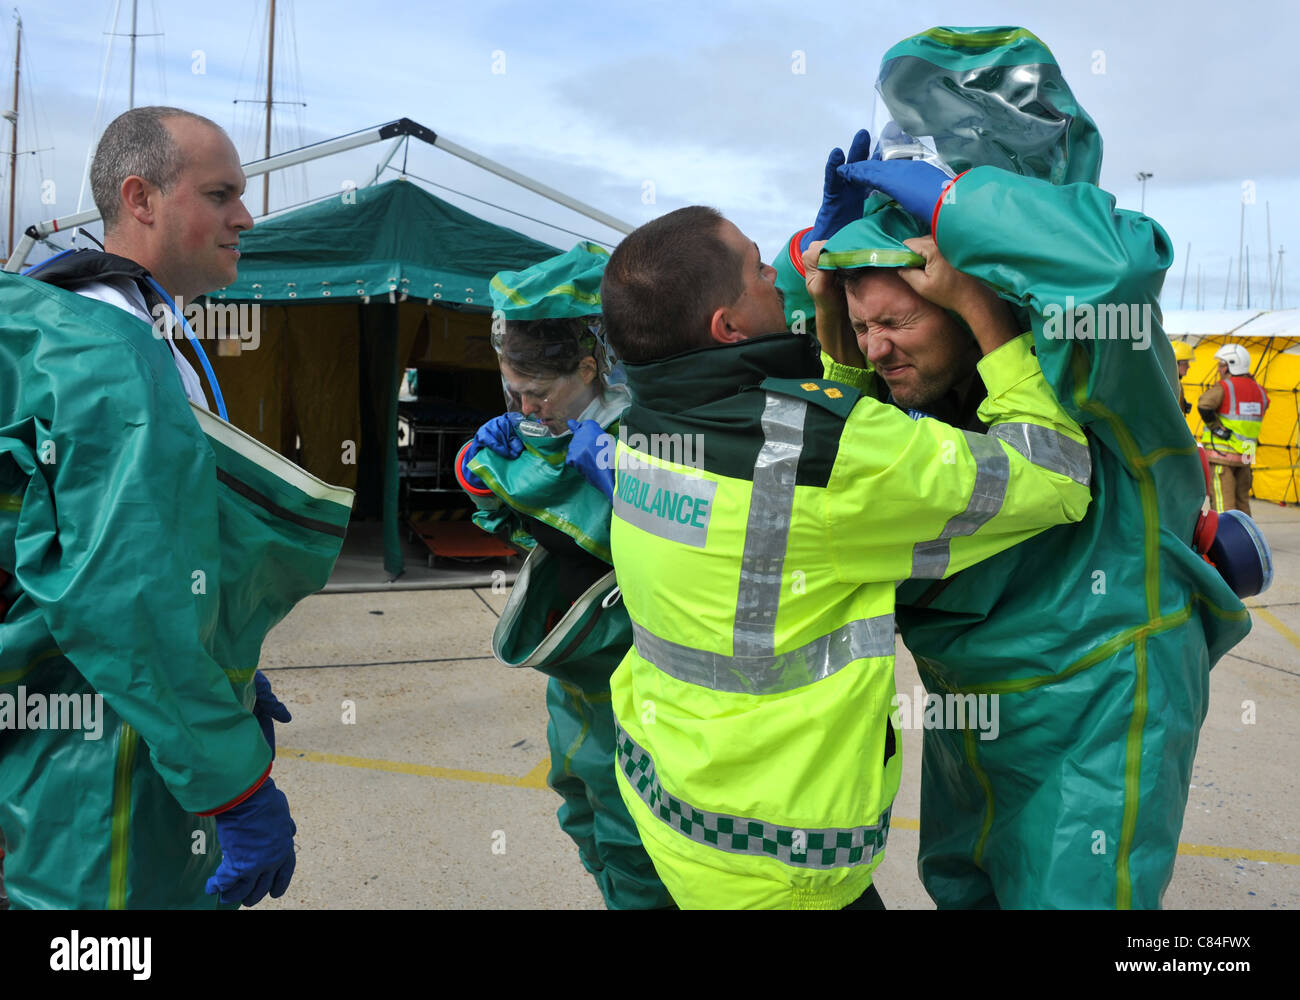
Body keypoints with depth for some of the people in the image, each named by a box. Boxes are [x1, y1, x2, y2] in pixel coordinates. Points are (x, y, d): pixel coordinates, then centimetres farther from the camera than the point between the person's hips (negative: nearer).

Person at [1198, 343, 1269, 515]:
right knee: (1242, 502, 17)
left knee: (1223, 504, -4)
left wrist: (1216, 427, -18)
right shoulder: (1258, 390, 11)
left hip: (1221, 455, -7)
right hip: (1244, 457, 7)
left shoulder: (1224, 387, -13)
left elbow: (1204, 404, -30)